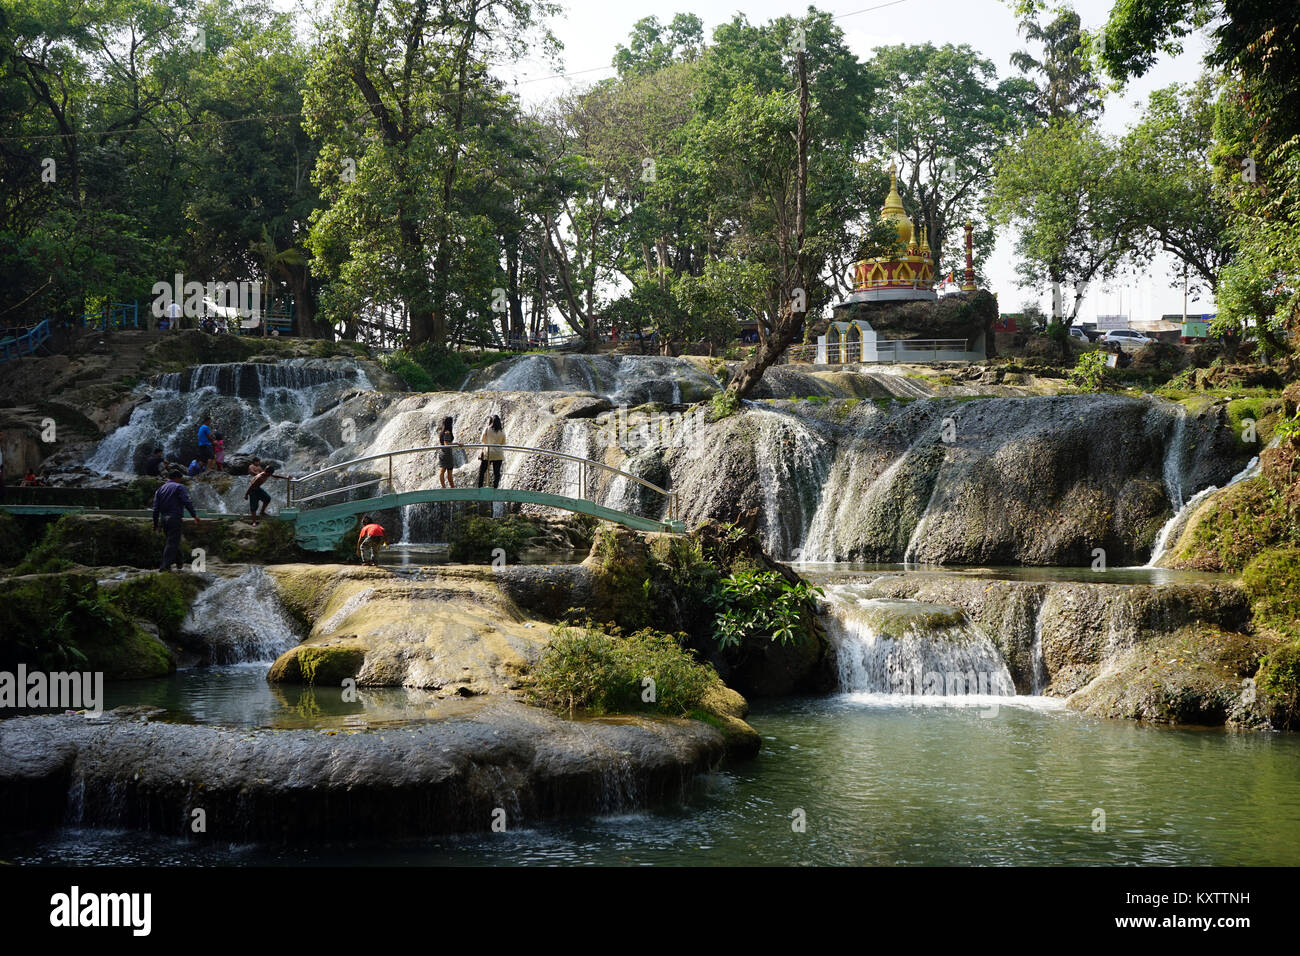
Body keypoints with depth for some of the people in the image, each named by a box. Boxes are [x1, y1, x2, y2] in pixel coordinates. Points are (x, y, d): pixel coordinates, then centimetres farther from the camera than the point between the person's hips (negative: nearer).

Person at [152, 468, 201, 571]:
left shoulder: (159, 490, 15)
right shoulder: (179, 487, -4)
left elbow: (156, 509, 13)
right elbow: (187, 502, -15)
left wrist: (155, 524, 18)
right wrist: (195, 516, -16)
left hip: (163, 519, 7)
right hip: (175, 518, -7)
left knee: (172, 540, 21)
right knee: (172, 542, -6)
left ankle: (179, 562, 32)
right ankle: (165, 566, -13)